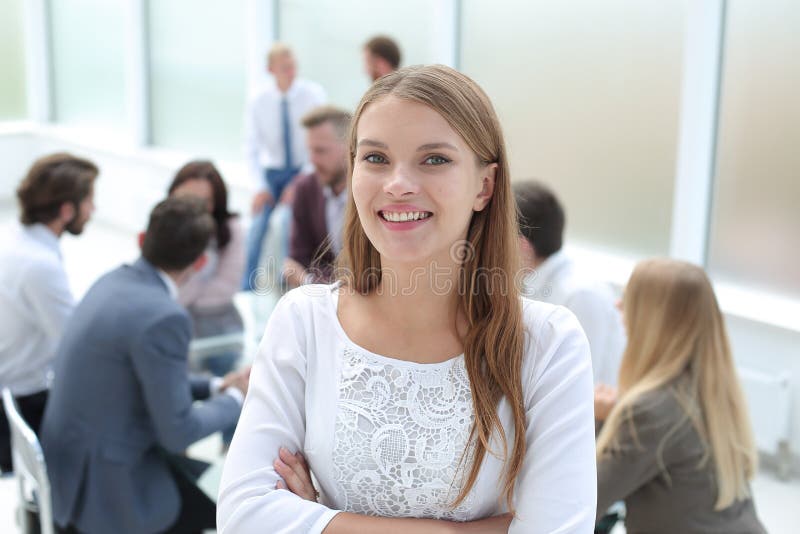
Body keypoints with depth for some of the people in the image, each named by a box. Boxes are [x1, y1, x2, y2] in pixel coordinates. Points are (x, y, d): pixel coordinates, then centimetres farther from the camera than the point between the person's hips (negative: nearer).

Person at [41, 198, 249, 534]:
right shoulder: (163, 317, -26)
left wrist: (213, 387, 12)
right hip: (104, 485, -8)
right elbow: (178, 433, -19)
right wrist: (235, 398, -3)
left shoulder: (116, 280, 1)